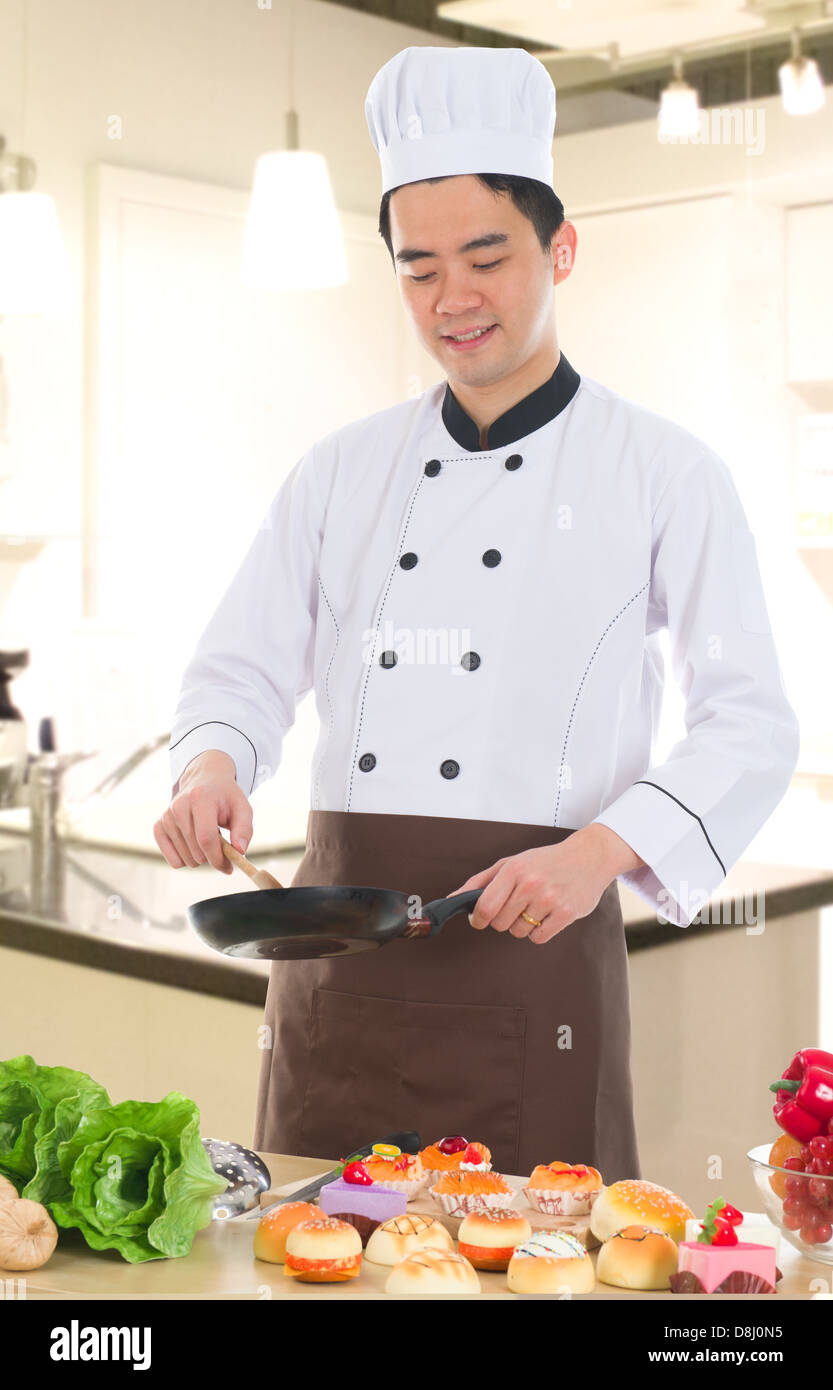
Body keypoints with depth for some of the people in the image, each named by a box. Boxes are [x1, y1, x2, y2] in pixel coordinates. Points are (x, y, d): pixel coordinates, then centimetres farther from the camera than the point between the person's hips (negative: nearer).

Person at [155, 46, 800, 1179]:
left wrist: (597, 852, -18)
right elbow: (242, 667, 12)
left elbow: (750, 727, -3)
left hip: (533, 953, -3)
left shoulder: (665, 475, 0)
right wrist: (214, 765, -11)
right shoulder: (342, 469, 11)